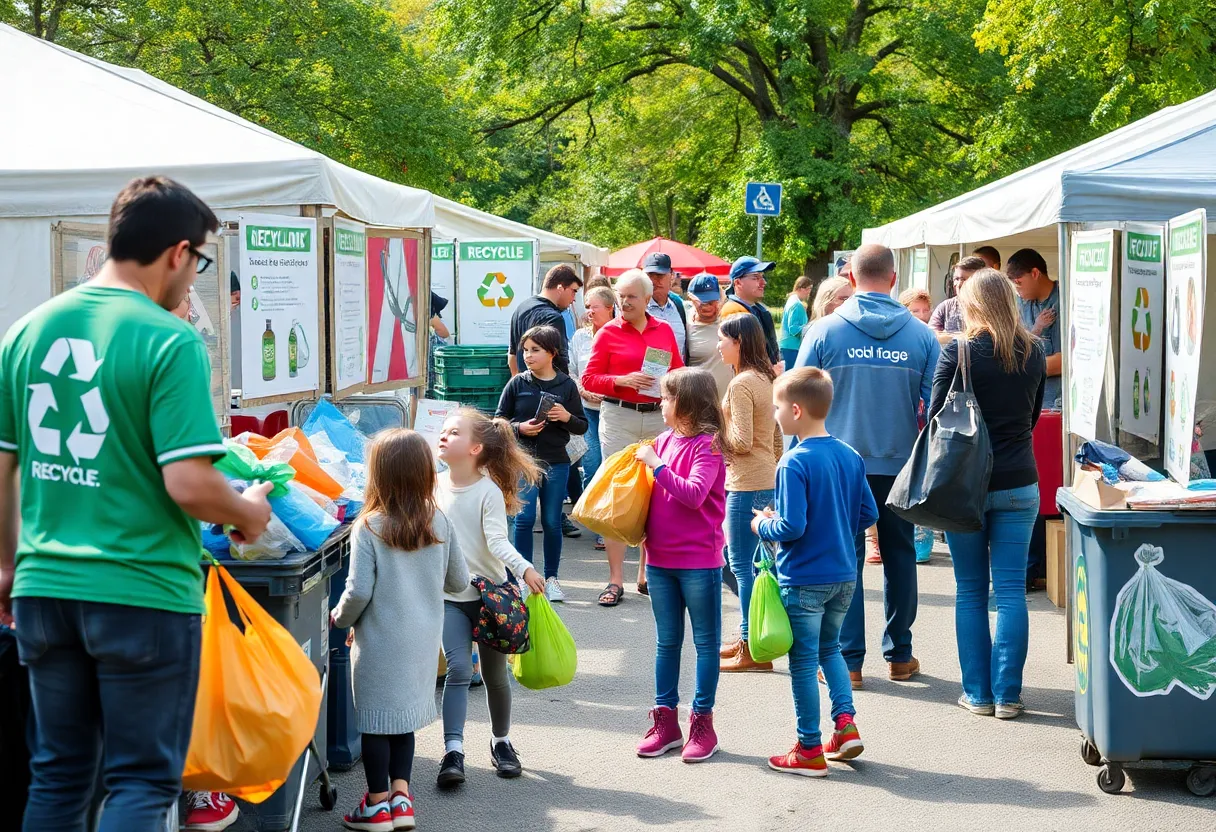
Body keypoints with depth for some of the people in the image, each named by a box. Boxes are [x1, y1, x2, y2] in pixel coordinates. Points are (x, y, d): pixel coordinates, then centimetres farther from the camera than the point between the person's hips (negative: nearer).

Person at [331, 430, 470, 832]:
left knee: (375, 720, 8)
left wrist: (339, 617, 2)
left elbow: (359, 591, -17)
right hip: (424, 638, 4)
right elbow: (459, 581, 5)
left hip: (381, 640, -4)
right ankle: (401, 795, 18)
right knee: (406, 716, 18)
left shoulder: (369, 527, -16)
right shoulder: (440, 523, -3)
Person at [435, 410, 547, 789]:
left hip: (490, 592, -2)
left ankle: (501, 741, 30)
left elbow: (497, 541, -19)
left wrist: (525, 569, -34)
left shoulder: (489, 491, -11)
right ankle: (453, 751, -14)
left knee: (495, 673, 10)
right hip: (450, 596, 2)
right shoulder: (434, 486, 0)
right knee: (458, 669, -12)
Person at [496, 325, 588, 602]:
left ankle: (551, 578, 20)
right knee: (524, 518, -8)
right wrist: (519, 428, -12)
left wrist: (567, 417, -14)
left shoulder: (566, 385, 2)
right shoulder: (517, 384, 1)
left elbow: (582, 426, 6)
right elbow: (499, 420, 5)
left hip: (556, 462, 1)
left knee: (552, 522, 7)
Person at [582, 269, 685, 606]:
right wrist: (623, 381, -15)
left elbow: (679, 372, 16)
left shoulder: (664, 331, 9)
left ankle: (647, 572, 18)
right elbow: (589, 379, -1)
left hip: (658, 417, 3)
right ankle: (616, 580, 0)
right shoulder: (609, 333, 0)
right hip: (618, 417, -3)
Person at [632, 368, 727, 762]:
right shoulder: (665, 440, 8)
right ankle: (665, 719, 20)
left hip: (699, 561, -7)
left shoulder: (707, 445, -12)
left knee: (706, 642, 5)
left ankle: (702, 721, 11)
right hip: (660, 559, 7)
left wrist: (656, 464, -20)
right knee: (667, 641, 13)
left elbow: (694, 494, -23)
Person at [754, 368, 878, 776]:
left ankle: (809, 750, 12)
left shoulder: (794, 463, -19)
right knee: (829, 649, 24)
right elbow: (868, 514, 8)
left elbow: (792, 526, -24)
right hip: (844, 574, 7)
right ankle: (845, 721, 10)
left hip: (803, 579, -7)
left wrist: (763, 526, -5)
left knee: (803, 661, 5)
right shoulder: (850, 456, 2)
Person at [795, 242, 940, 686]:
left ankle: (848, 660, 6)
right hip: (900, 465, 2)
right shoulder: (920, 334, -3)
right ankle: (899, 656, 21)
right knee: (899, 558, 14)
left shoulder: (825, 330, -6)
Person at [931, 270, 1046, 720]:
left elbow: (936, 417, -5)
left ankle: (977, 692, 9)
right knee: (1011, 590, 4)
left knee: (970, 592, 7)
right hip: (1019, 485, 2)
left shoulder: (958, 351, -10)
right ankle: (1007, 694, 3)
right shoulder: (1034, 354, 2)